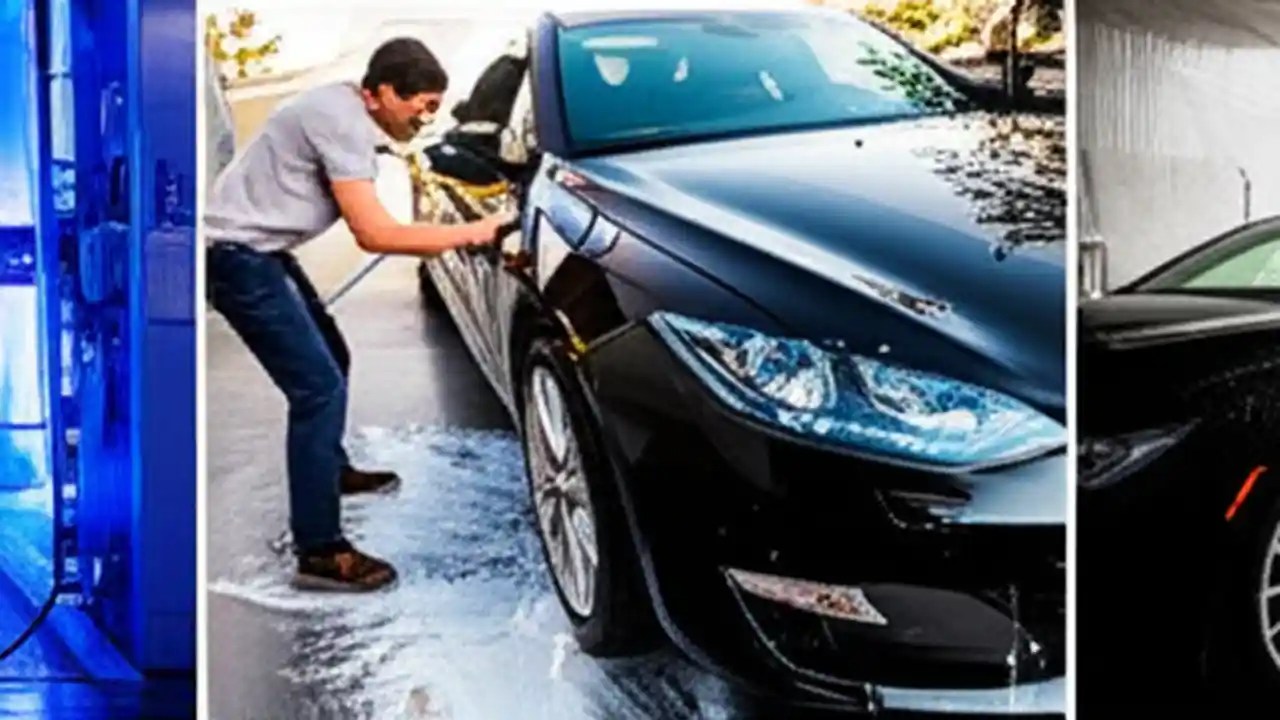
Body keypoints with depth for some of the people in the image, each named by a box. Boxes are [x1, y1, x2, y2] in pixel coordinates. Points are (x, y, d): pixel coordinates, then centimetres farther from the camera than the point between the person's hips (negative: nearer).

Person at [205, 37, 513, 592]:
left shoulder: (347, 111, 9)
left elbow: (370, 223, 20)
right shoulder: (341, 123, -21)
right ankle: (319, 553, -12)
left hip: (259, 251, 11)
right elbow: (374, 234, -25)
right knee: (319, 388, -14)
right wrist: (470, 234, -18)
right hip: (237, 255, -11)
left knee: (330, 362, 24)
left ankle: (332, 470, 47)